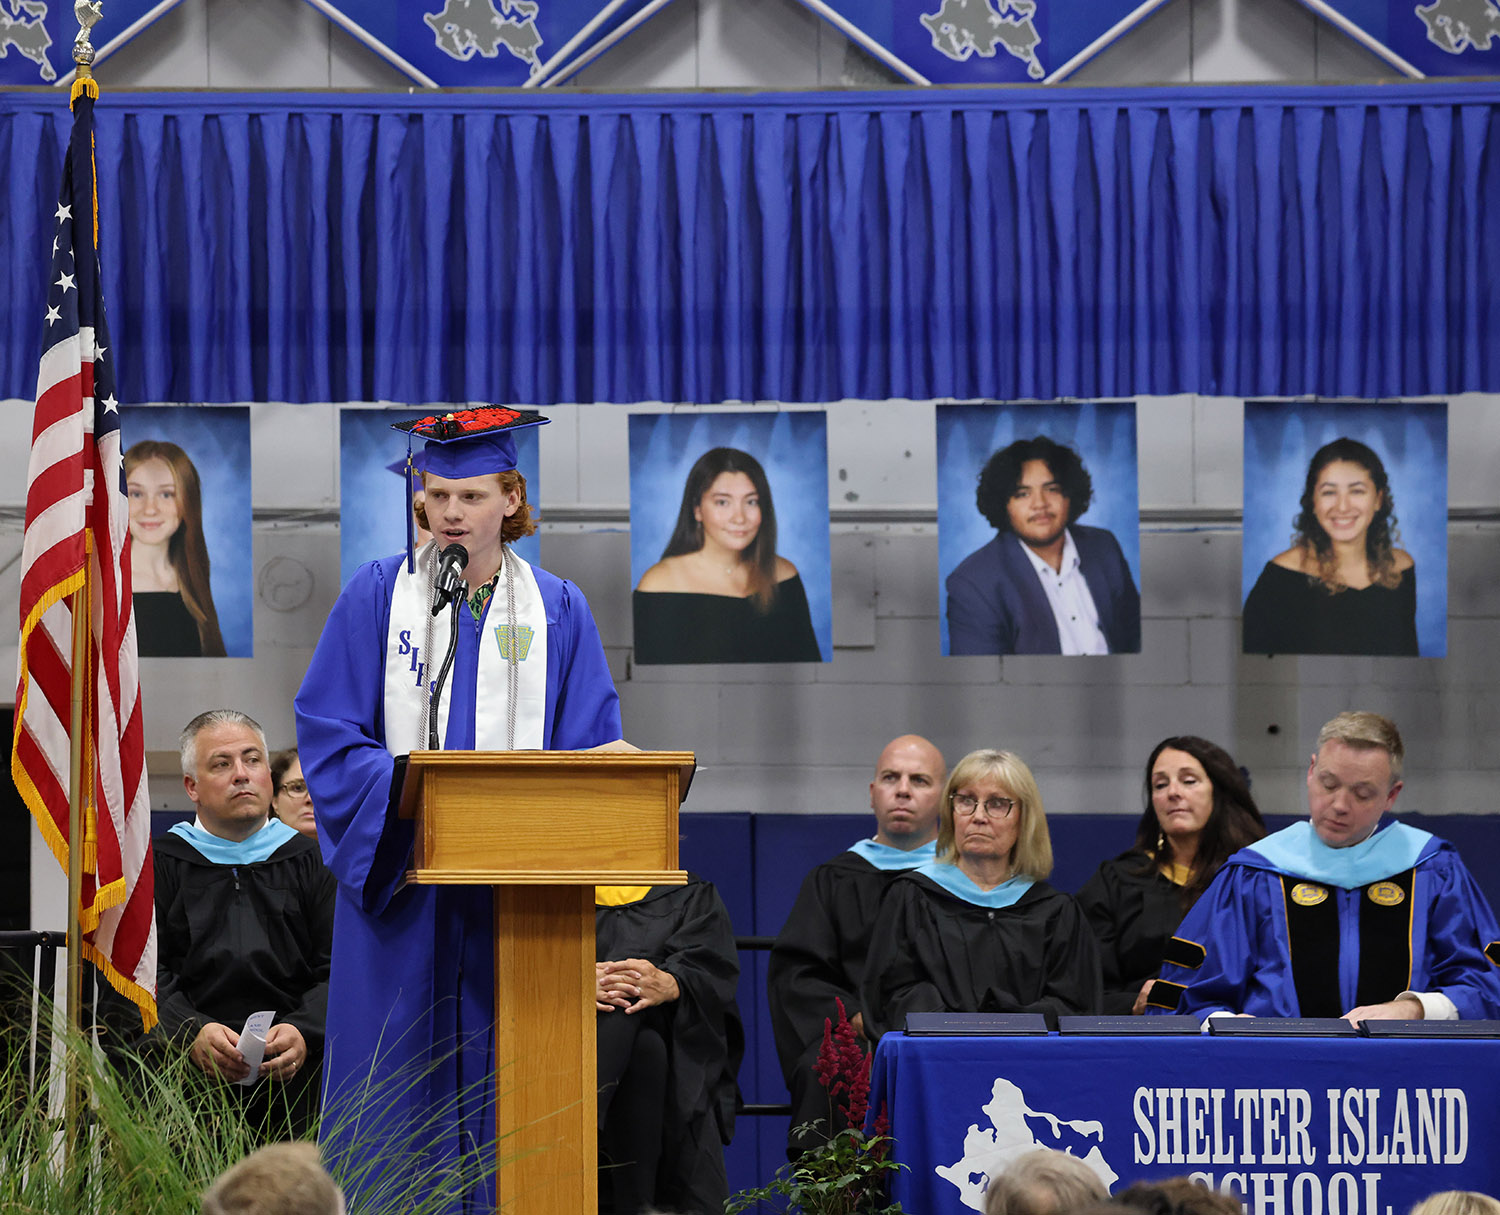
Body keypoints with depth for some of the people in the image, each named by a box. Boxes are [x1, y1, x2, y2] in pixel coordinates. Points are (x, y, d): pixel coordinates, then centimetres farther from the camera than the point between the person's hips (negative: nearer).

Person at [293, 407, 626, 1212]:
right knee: (398, 1095, -2)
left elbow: (591, 750, 6)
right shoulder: (378, 596, 3)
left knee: (502, 1088, 1)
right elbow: (327, 733, -2)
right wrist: (409, 787, -18)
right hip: (401, 883, -1)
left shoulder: (557, 612, 8)